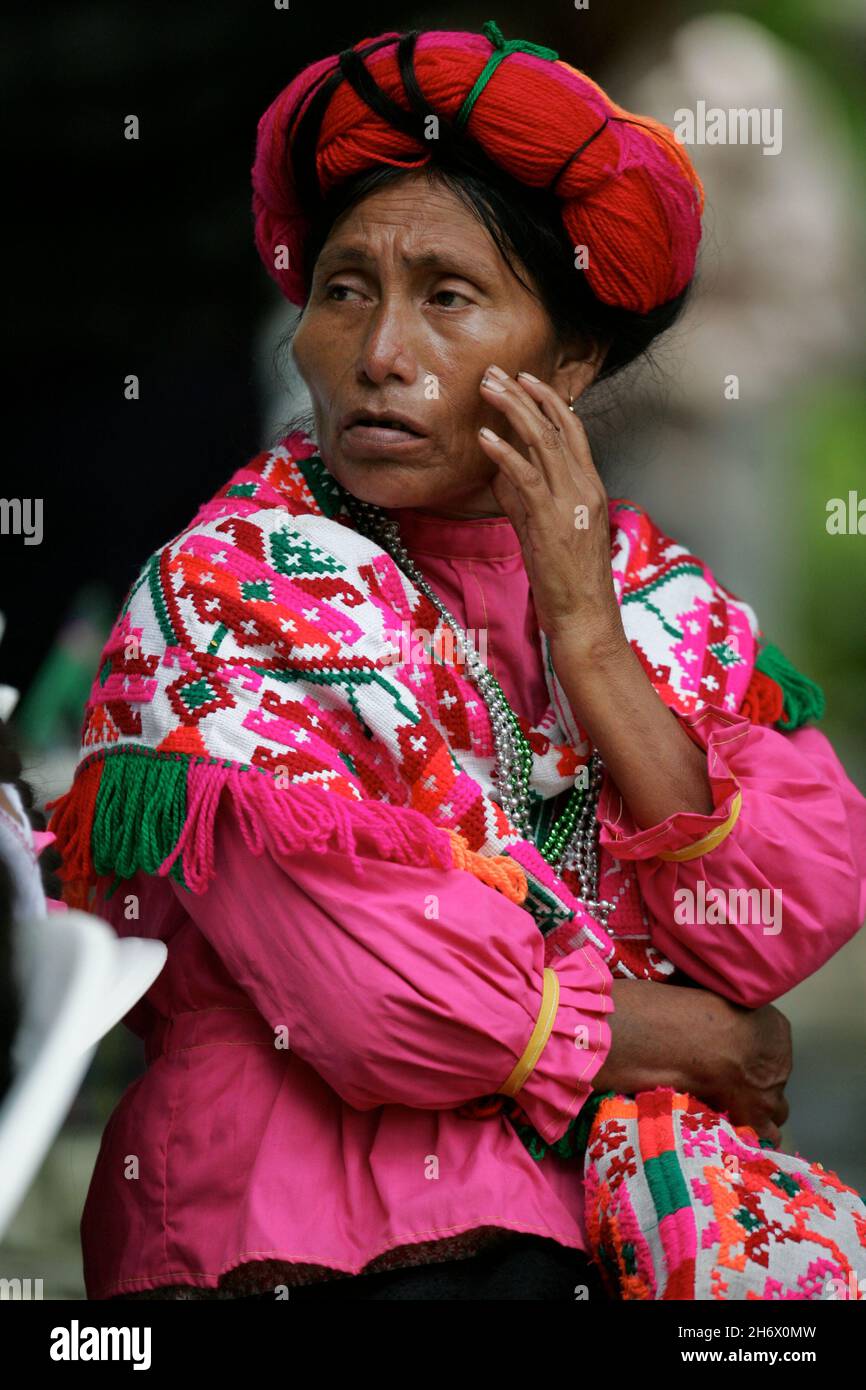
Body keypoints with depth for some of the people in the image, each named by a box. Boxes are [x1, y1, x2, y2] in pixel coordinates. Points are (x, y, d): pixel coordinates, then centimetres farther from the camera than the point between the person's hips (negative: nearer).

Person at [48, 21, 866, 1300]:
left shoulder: (657, 598, 9)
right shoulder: (232, 592, -4)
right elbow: (391, 1003, -15)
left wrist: (584, 630, -6)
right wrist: (701, 1044, -4)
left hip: (648, 1210, 5)